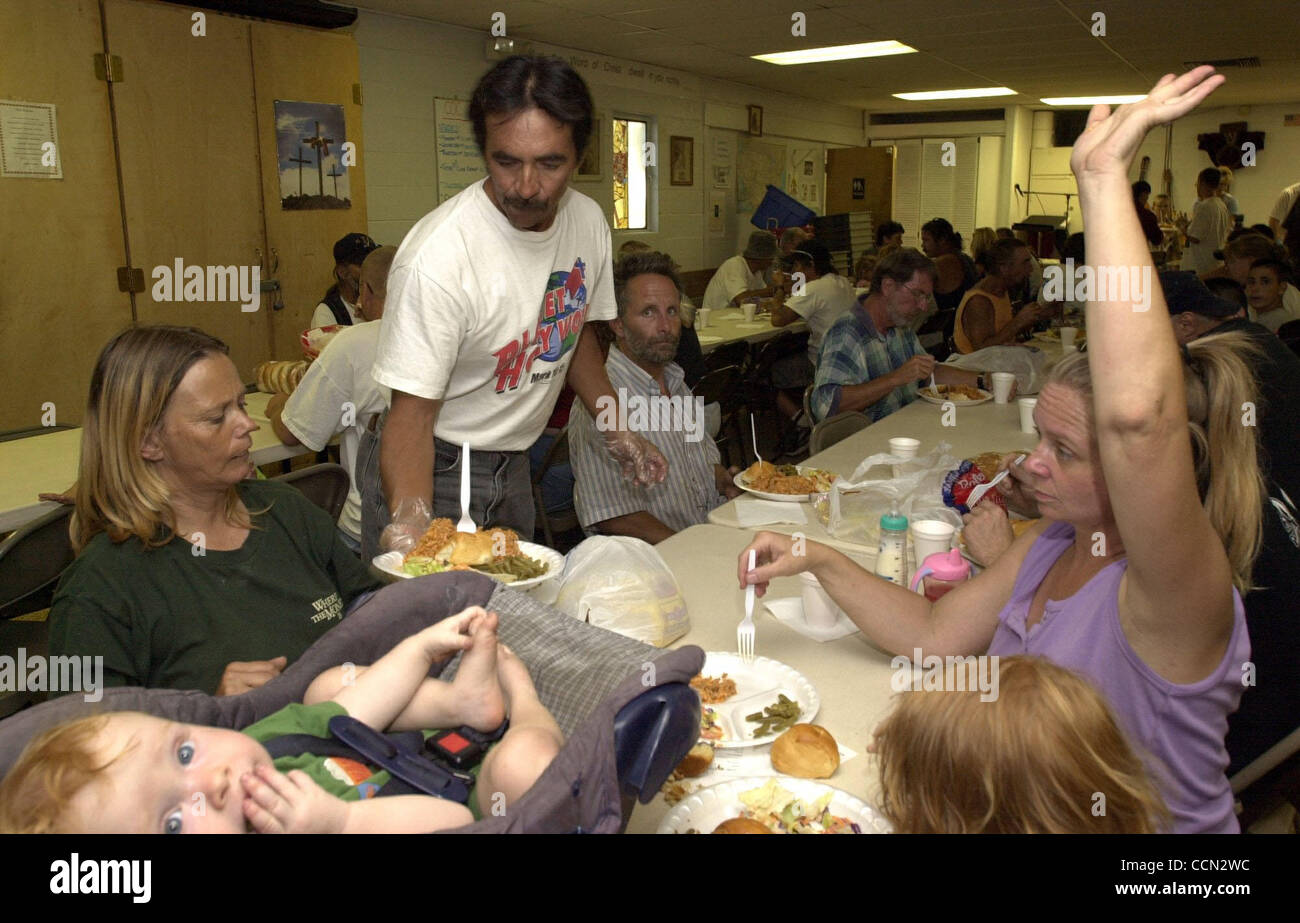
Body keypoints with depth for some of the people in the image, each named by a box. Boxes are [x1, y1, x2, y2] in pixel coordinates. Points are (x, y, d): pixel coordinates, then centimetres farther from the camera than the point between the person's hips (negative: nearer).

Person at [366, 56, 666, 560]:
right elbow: (411, 413, -25)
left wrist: (617, 430, 7)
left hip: (514, 463, 6)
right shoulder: (437, 257, -29)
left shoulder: (588, 221, -7)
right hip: (436, 467, -6)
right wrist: (410, 520, -40)